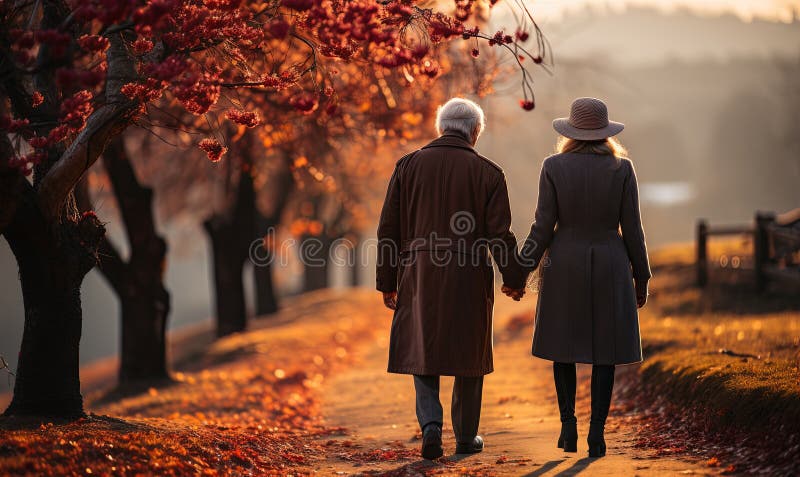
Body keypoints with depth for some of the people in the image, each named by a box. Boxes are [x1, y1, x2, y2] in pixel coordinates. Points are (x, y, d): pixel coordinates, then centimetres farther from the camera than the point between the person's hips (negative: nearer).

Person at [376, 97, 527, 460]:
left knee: (422, 353, 10)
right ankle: (466, 436, 20)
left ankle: (430, 424, -10)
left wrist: (387, 282, 10)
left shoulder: (408, 165, 2)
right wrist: (514, 279, 9)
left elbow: (388, 229, 3)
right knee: (469, 358, 12)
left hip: (419, 277, 1)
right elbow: (500, 235, -5)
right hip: (469, 280, -1)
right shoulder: (487, 173, -3)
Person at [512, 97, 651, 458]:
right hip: (609, 266, 0)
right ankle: (596, 433, 1)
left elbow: (543, 226, -7)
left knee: (565, 345, 14)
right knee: (604, 350, 6)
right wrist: (641, 277, 7)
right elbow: (631, 228, -4)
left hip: (564, 266, 0)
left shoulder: (554, 167, -6)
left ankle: (568, 423, 5)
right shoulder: (622, 168, -5)